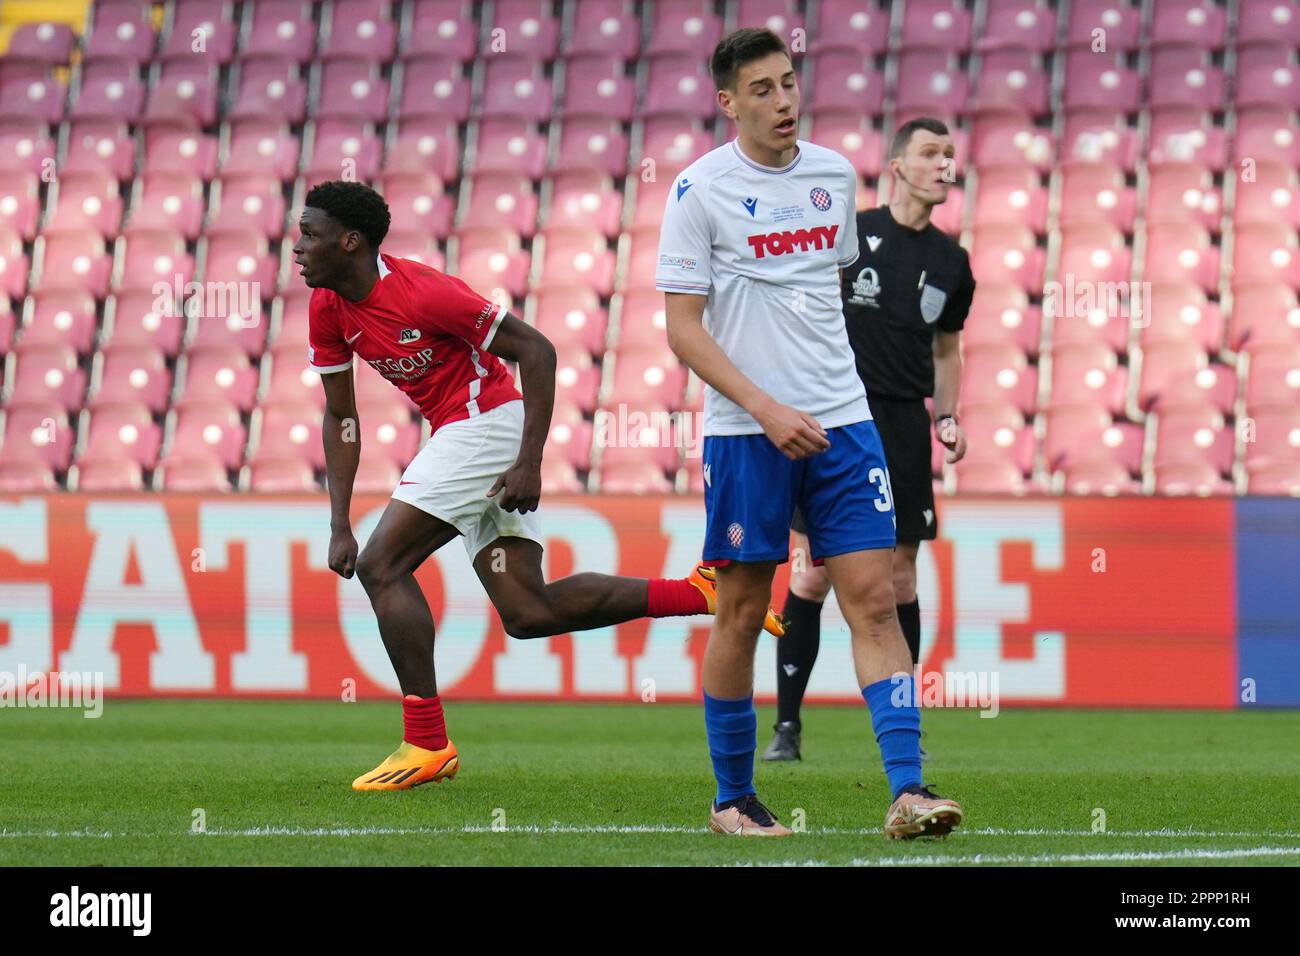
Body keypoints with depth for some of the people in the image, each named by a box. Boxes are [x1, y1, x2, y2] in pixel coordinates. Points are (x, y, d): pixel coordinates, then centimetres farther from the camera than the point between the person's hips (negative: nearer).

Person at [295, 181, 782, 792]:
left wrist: (529, 464, -21)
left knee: (381, 566, -15)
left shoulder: (420, 292, -21)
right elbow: (340, 416, 11)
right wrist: (340, 526, 3)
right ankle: (700, 592, 11)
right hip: (459, 436, 9)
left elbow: (536, 350, -17)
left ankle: (426, 743, -12)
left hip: (485, 423, -9)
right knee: (528, 614, 4)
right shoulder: (328, 309, 3)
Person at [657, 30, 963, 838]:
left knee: (874, 599, -6)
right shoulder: (701, 190, -6)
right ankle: (732, 798, 16)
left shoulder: (835, 174, 9)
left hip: (842, 422, 4)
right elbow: (683, 327, -8)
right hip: (745, 433, -4)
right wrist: (767, 409, -16)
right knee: (743, 611, 3)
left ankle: (907, 791, -10)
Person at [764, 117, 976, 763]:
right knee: (813, 573, -4)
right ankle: (786, 726, 4)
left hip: (904, 426, 3)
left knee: (899, 576, 3)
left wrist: (947, 418, 9)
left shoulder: (950, 261, 11)